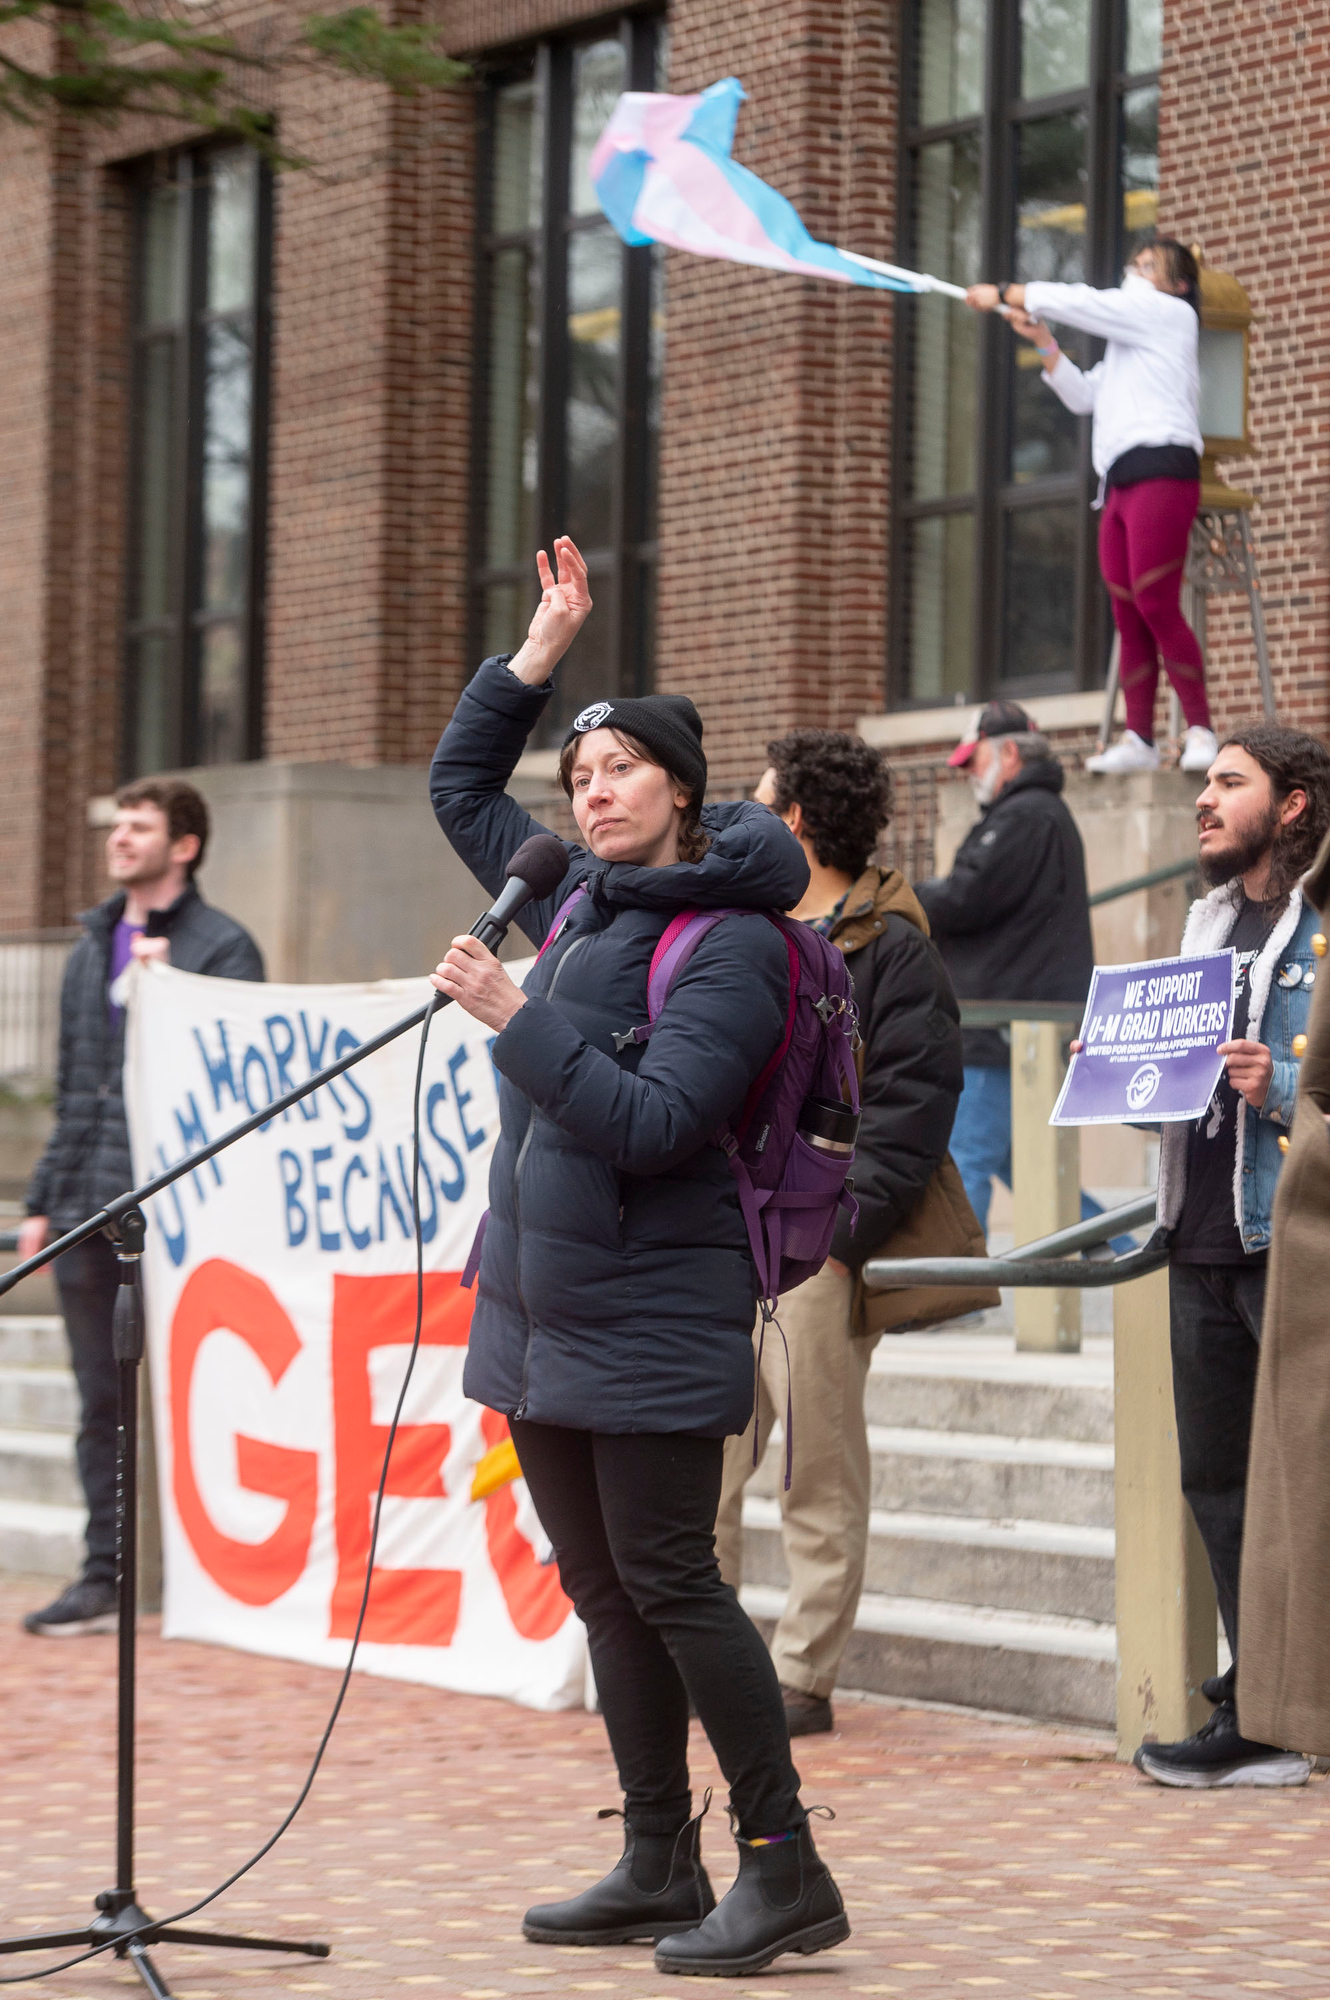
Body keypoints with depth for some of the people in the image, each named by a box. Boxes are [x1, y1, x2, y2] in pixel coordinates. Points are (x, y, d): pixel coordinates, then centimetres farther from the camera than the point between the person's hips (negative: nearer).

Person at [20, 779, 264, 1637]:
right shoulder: (93, 947, 19)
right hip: (88, 1212, 7)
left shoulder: (222, 947, -2)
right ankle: (104, 1577, 12)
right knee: (101, 1402, 7)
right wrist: (44, 1200, 19)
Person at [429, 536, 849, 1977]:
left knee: (665, 1579, -9)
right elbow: (458, 785, 25)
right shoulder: (577, 898, 11)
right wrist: (538, 654, 16)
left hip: (651, 1316, -8)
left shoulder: (728, 944, -12)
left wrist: (517, 1019, -22)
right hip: (539, 1304, 8)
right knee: (599, 1586, 10)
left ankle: (785, 1870, -3)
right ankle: (659, 1868, 16)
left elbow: (652, 1125, -21)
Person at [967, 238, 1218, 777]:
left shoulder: (1170, 313, 3)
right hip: (1120, 482, 9)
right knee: (1127, 614, 0)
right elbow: (1082, 395, 30)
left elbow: (1076, 302, -1)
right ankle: (1138, 738, -2)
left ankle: (1200, 728, -17)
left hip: (1161, 468, -9)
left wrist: (1002, 294, 9)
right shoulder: (1126, 342, 31)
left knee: (1155, 602, -18)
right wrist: (1042, 342, 19)